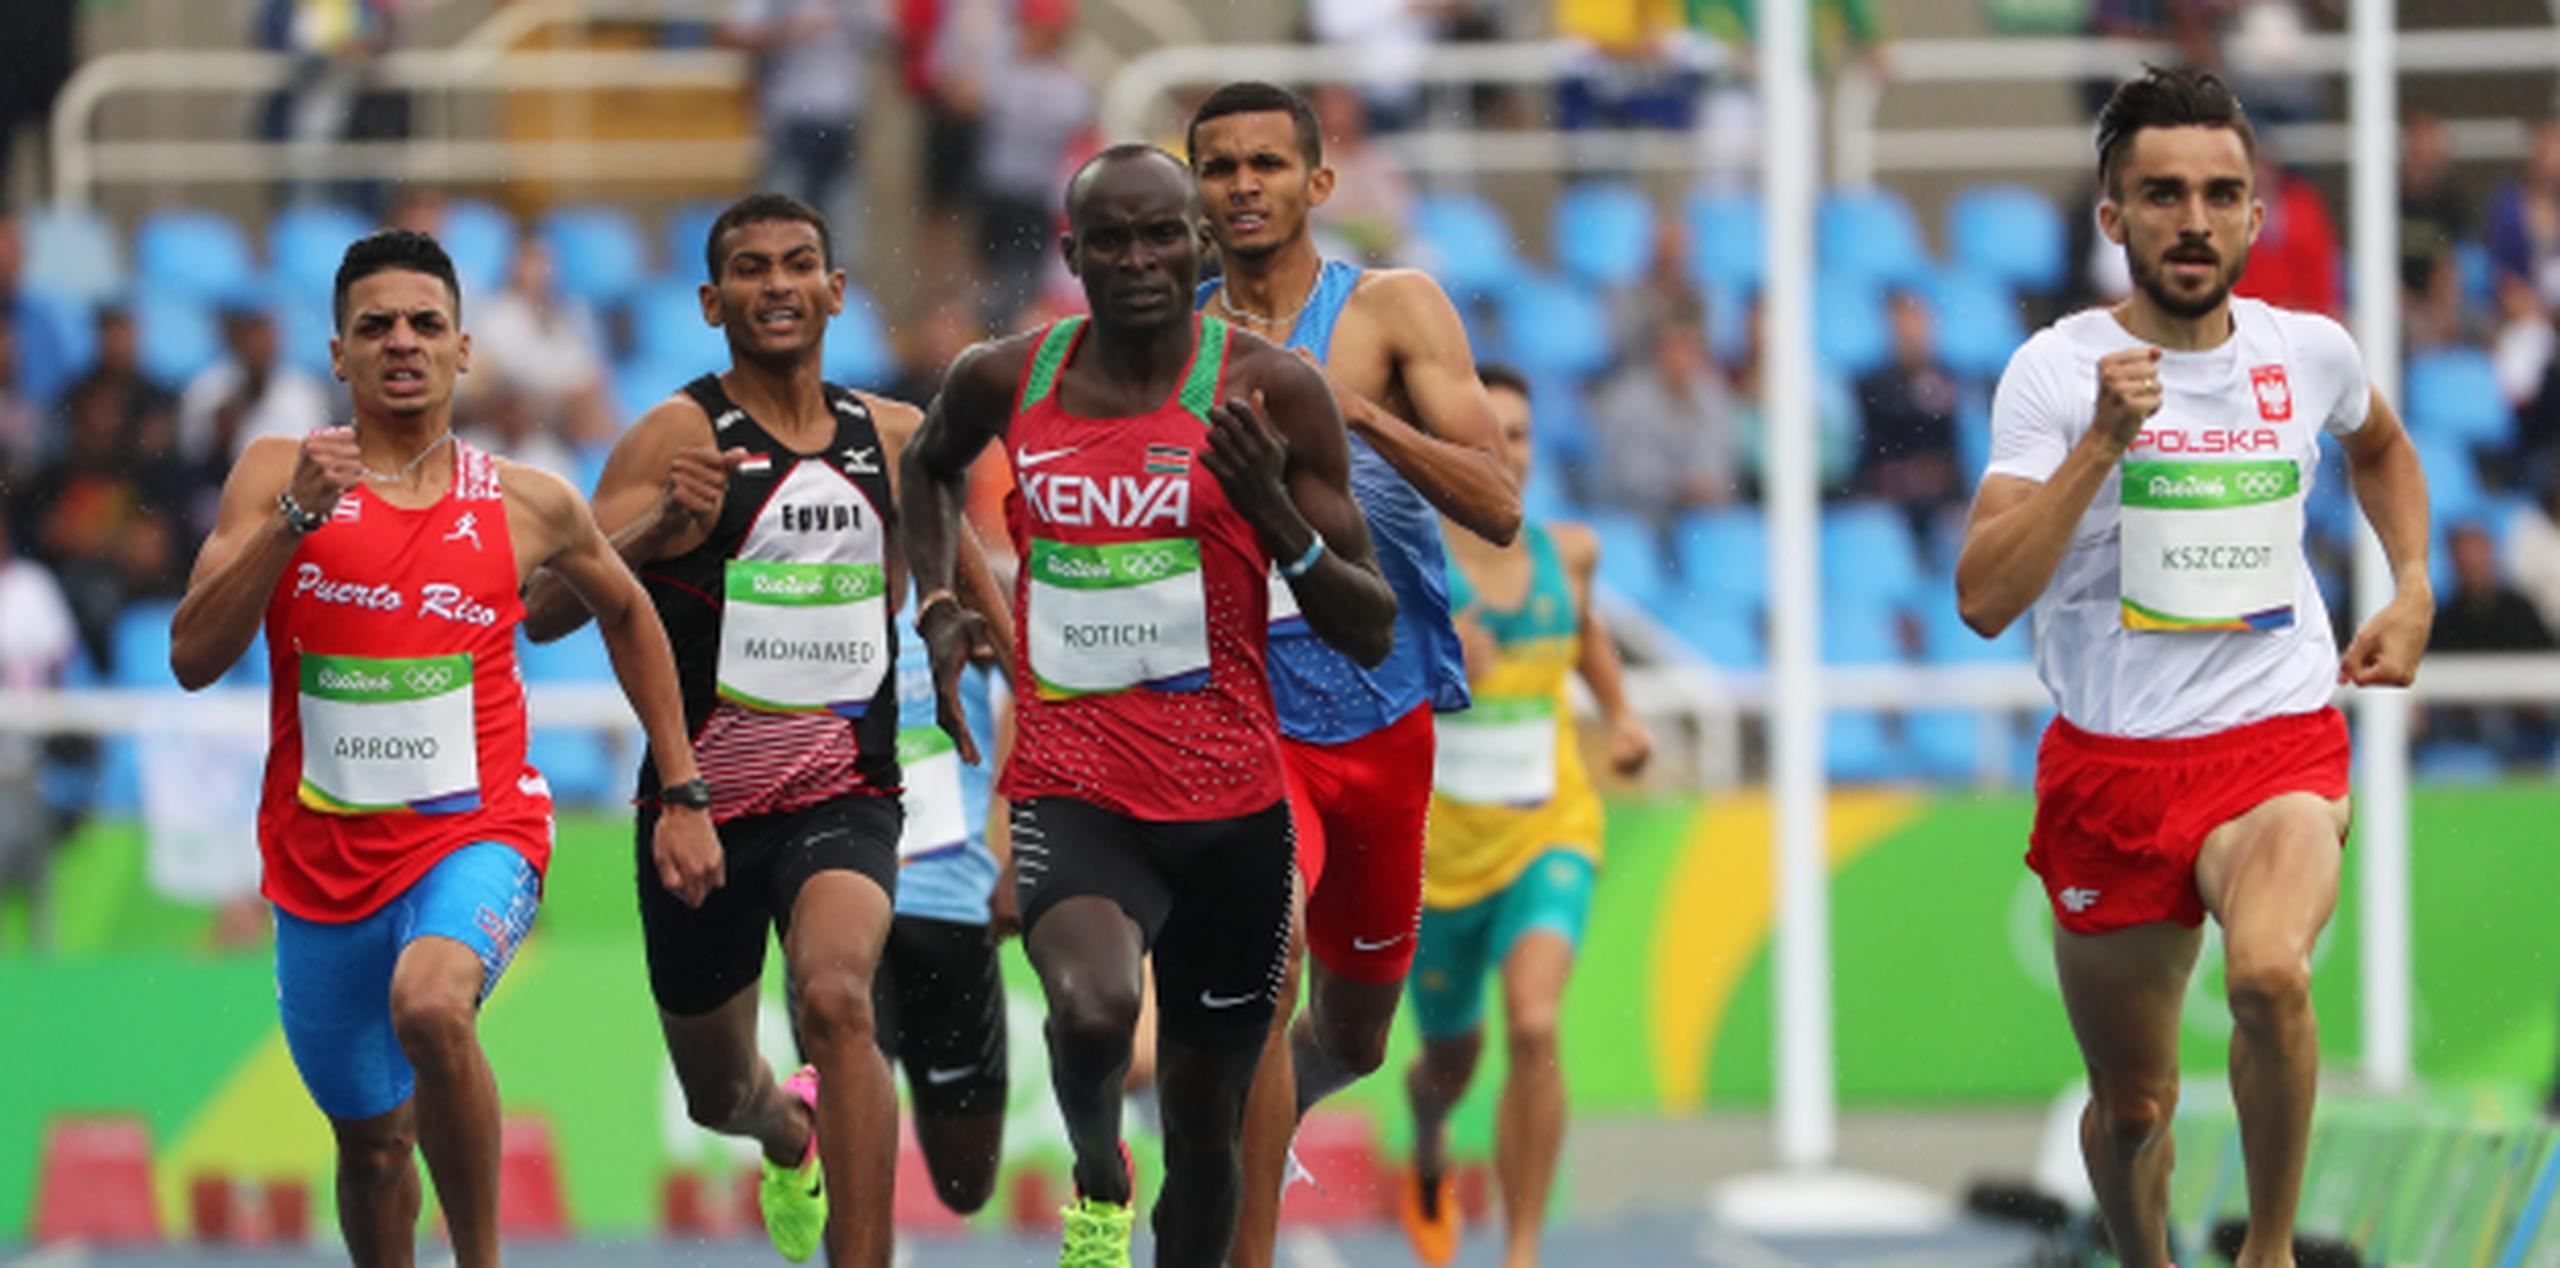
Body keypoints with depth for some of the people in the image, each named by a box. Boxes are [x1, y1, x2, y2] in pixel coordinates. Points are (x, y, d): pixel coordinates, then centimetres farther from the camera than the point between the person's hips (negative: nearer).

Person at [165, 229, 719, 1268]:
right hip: (325, 859, 2)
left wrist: (683, 795, 19)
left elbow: (627, 613, 21)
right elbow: (193, 659, -10)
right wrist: (294, 517, -21)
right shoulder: (278, 474, -1)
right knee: (372, 1141, 12)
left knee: (429, 1005, -34)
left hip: (476, 834, -2)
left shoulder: (527, 508, 1)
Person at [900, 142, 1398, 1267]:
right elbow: (930, 461, 28)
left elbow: (1372, 634, -4)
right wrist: (937, 607, 13)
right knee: (1092, 1012, -31)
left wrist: (1275, 512, -20)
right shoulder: (1006, 381, 2)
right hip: (1071, 786, -1)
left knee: (1205, 1130, 10)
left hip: (1230, 805, 1)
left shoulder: (1270, 390, -4)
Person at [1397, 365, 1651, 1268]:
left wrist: (1619, 714, 12)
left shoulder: (1568, 552, 2)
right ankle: (1429, 1144, 56)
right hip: (1439, 851, -1)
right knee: (1452, 1057, 17)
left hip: (1550, 835, 1)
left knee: (1534, 1029, -24)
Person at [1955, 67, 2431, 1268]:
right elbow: (1984, 600, -18)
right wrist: (2102, 442, -24)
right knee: (2130, 1107, 8)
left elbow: (2380, 446, 30)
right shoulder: (2056, 369, -7)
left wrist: (2412, 590, 17)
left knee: (2269, 974, -31)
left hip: (2279, 748, 0)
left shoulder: (2308, 353, 4)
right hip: (2110, 764, 0)